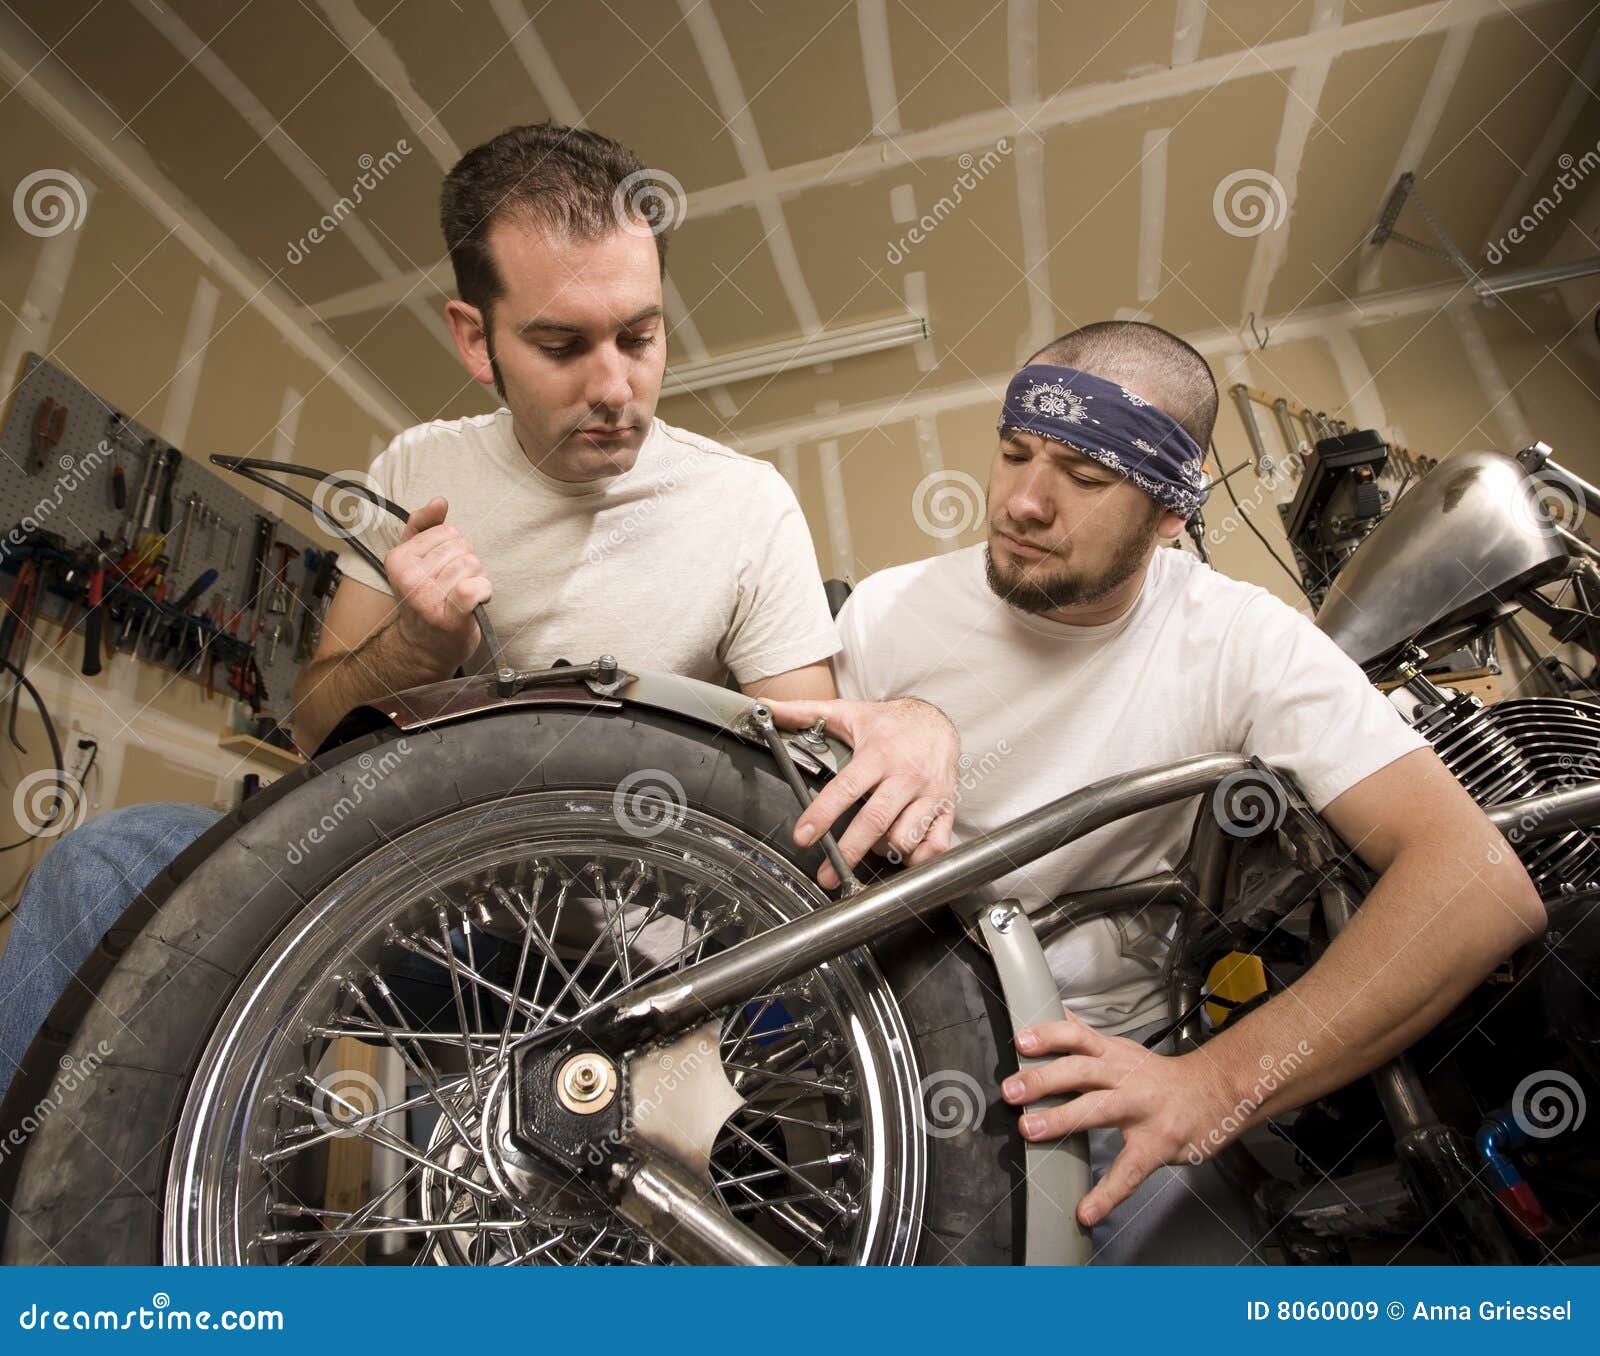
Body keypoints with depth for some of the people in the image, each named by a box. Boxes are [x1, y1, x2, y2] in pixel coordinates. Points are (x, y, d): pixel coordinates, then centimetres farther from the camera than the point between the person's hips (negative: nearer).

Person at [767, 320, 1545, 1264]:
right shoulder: (888, 613, -7)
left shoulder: (1241, 642, -11)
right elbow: (788, 841, 0)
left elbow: (1485, 885, -21)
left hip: (1109, 1059, 1)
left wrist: (1215, 1083, -31)